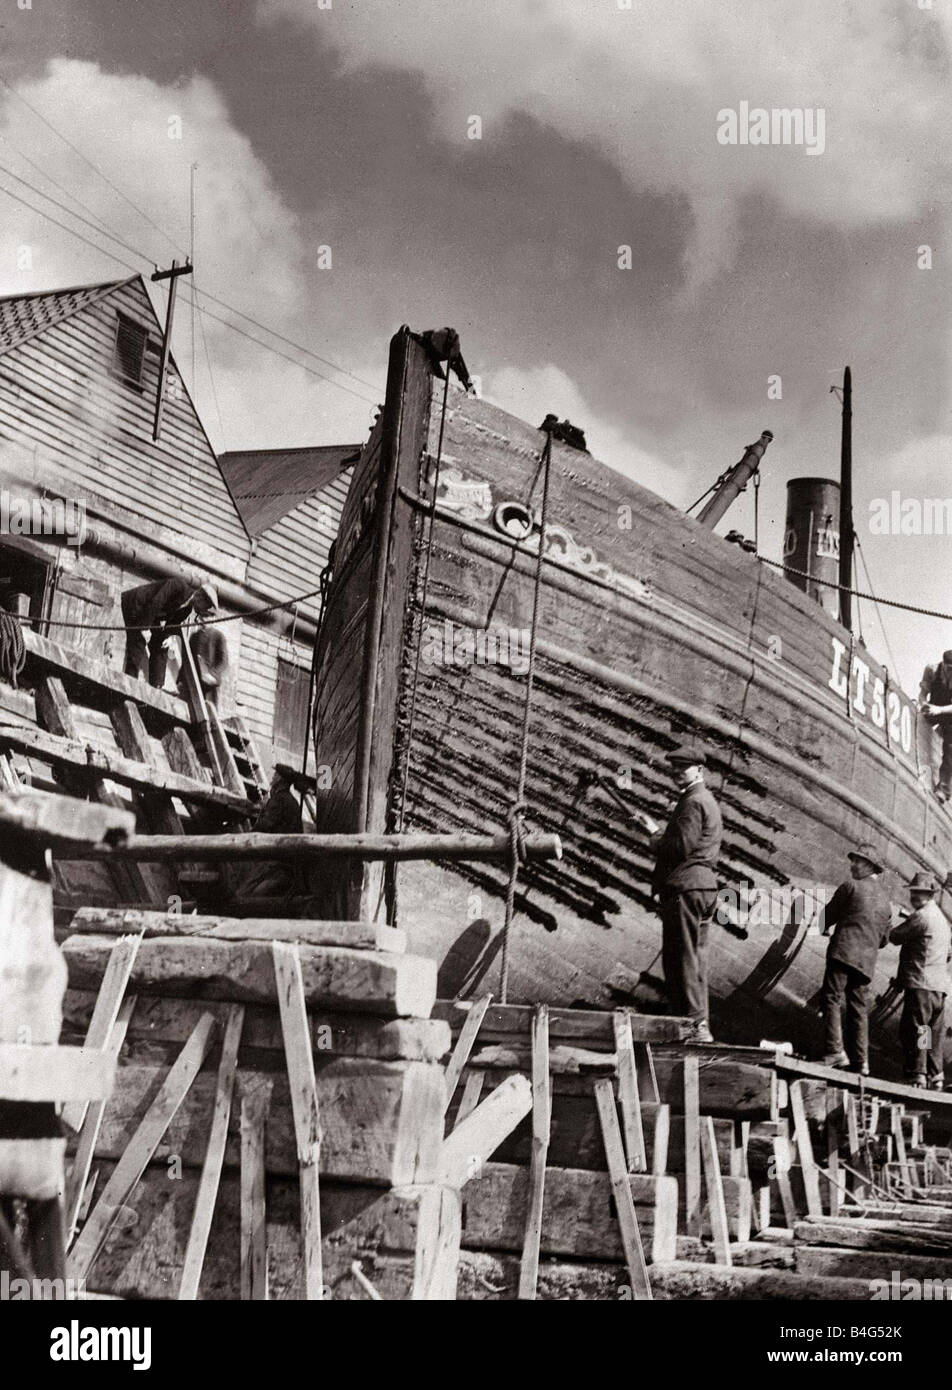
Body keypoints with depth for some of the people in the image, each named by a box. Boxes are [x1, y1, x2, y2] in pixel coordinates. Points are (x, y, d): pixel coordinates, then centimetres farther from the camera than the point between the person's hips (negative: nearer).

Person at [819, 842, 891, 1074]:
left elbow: (828, 914, 5)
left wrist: (826, 929, 26)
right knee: (858, 1009, 8)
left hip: (844, 952, -7)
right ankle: (860, 1061, 5)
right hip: (867, 960, 7)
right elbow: (884, 938, 24)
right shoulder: (884, 901, 20)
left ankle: (835, 1051, -22)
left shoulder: (851, 886, 0)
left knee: (832, 1000, -9)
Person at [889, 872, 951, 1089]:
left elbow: (895, 936, -6)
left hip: (920, 983, -10)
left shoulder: (921, 916, -10)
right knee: (935, 1031, 11)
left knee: (914, 1030, -9)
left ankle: (916, 1076, -13)